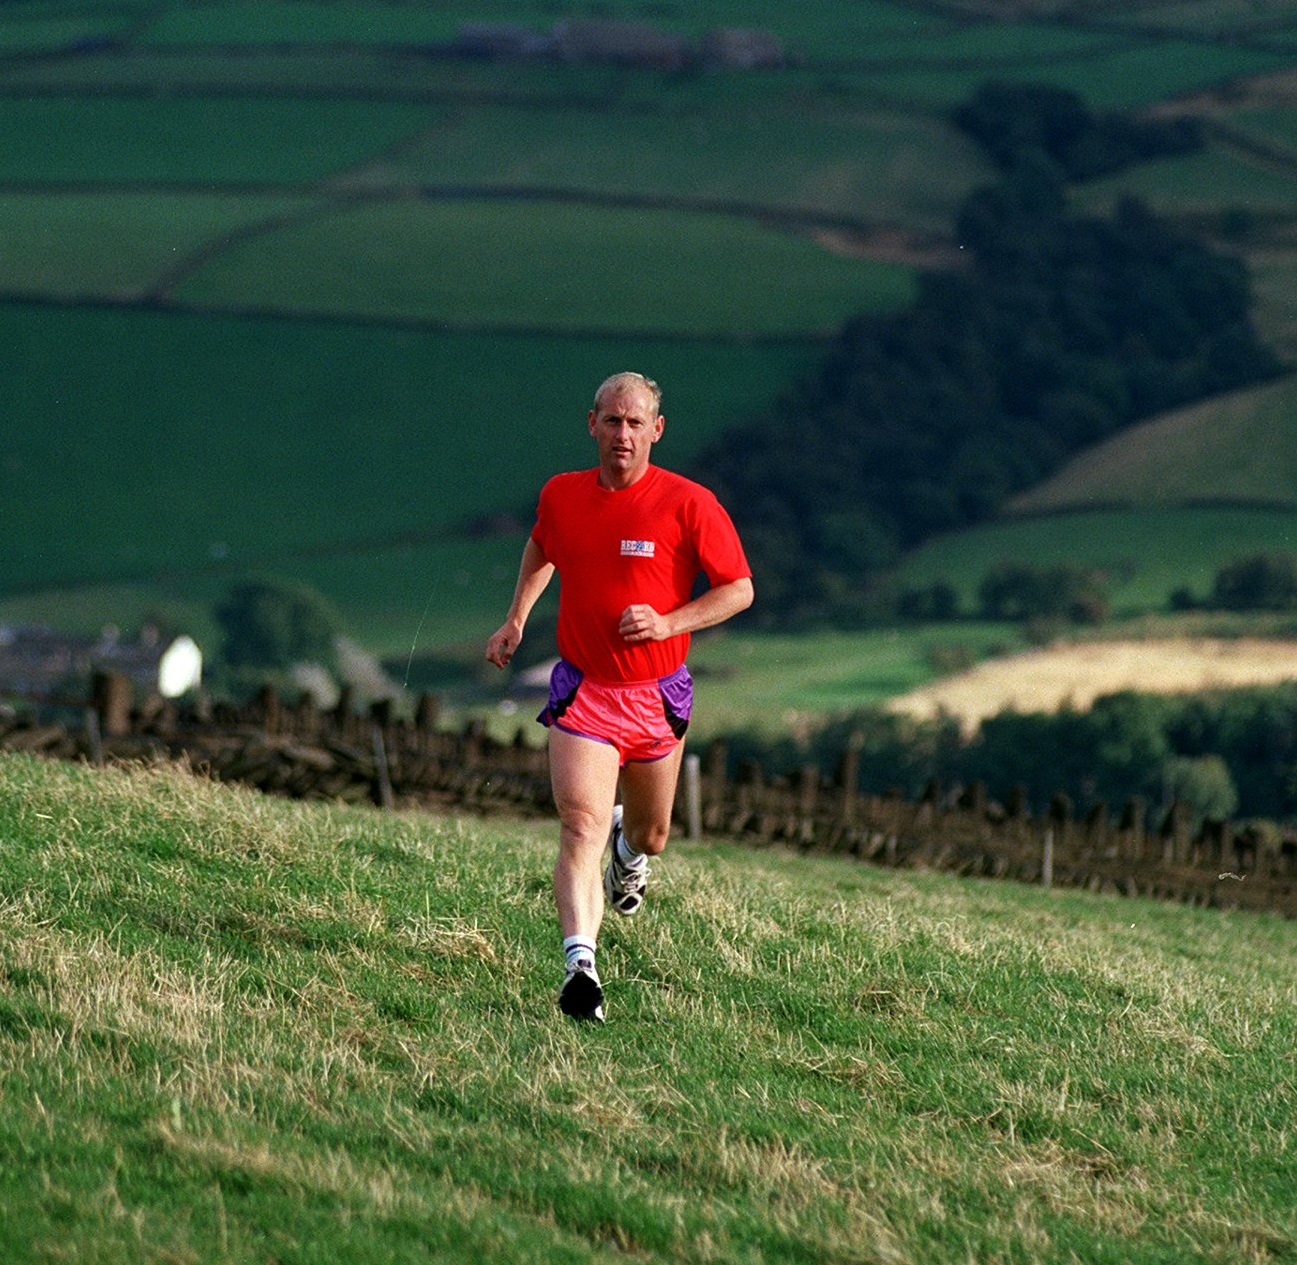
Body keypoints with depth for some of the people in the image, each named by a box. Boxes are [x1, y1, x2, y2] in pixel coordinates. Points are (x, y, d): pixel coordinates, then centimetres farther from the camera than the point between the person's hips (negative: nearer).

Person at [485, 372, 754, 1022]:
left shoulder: (689, 504, -12)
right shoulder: (561, 495, -1)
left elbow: (739, 589, -6)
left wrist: (668, 622, -19)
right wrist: (516, 618, 14)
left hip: (657, 696, 0)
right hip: (582, 692, 0)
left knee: (650, 837, 20)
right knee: (581, 826, -21)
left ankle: (628, 852, 58)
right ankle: (579, 965, -31)